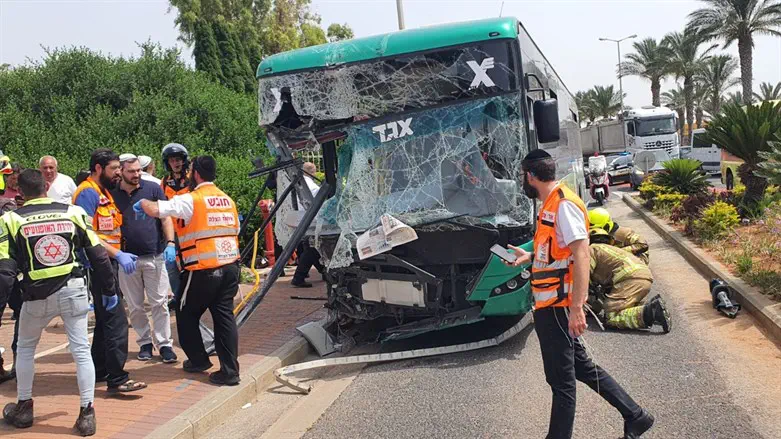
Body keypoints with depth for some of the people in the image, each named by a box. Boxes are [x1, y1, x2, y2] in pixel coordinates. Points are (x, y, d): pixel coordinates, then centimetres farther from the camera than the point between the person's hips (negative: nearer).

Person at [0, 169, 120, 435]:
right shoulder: (73, 213, 0)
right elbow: (98, 255, 2)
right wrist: (109, 290, 11)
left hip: (37, 296, 0)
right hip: (73, 291, 1)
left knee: (25, 348, 23)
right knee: (81, 350, 5)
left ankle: (23, 408, 32)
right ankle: (87, 414, 6)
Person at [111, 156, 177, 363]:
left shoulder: (153, 189, 0)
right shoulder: (112, 195, 3)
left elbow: (166, 217, 0)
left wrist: (170, 243, -13)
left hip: (154, 256, -1)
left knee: (160, 303, 1)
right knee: (135, 306, 10)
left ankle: (164, 344, 8)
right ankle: (145, 342, 23)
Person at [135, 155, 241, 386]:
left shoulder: (190, 200, -8)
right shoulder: (227, 200, 13)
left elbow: (155, 210, -15)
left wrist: (142, 203, 5)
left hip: (204, 270, -6)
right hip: (230, 266, 6)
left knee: (187, 314, 15)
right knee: (225, 316, 8)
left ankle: (198, 360, 26)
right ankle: (230, 371, 6)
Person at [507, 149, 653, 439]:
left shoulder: (564, 205, -17)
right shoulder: (550, 205, 13)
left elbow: (581, 255, -24)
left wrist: (576, 308, -27)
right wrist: (529, 257, 26)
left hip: (557, 308, -10)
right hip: (548, 306, 10)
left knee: (562, 380, 2)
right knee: (581, 367, 19)